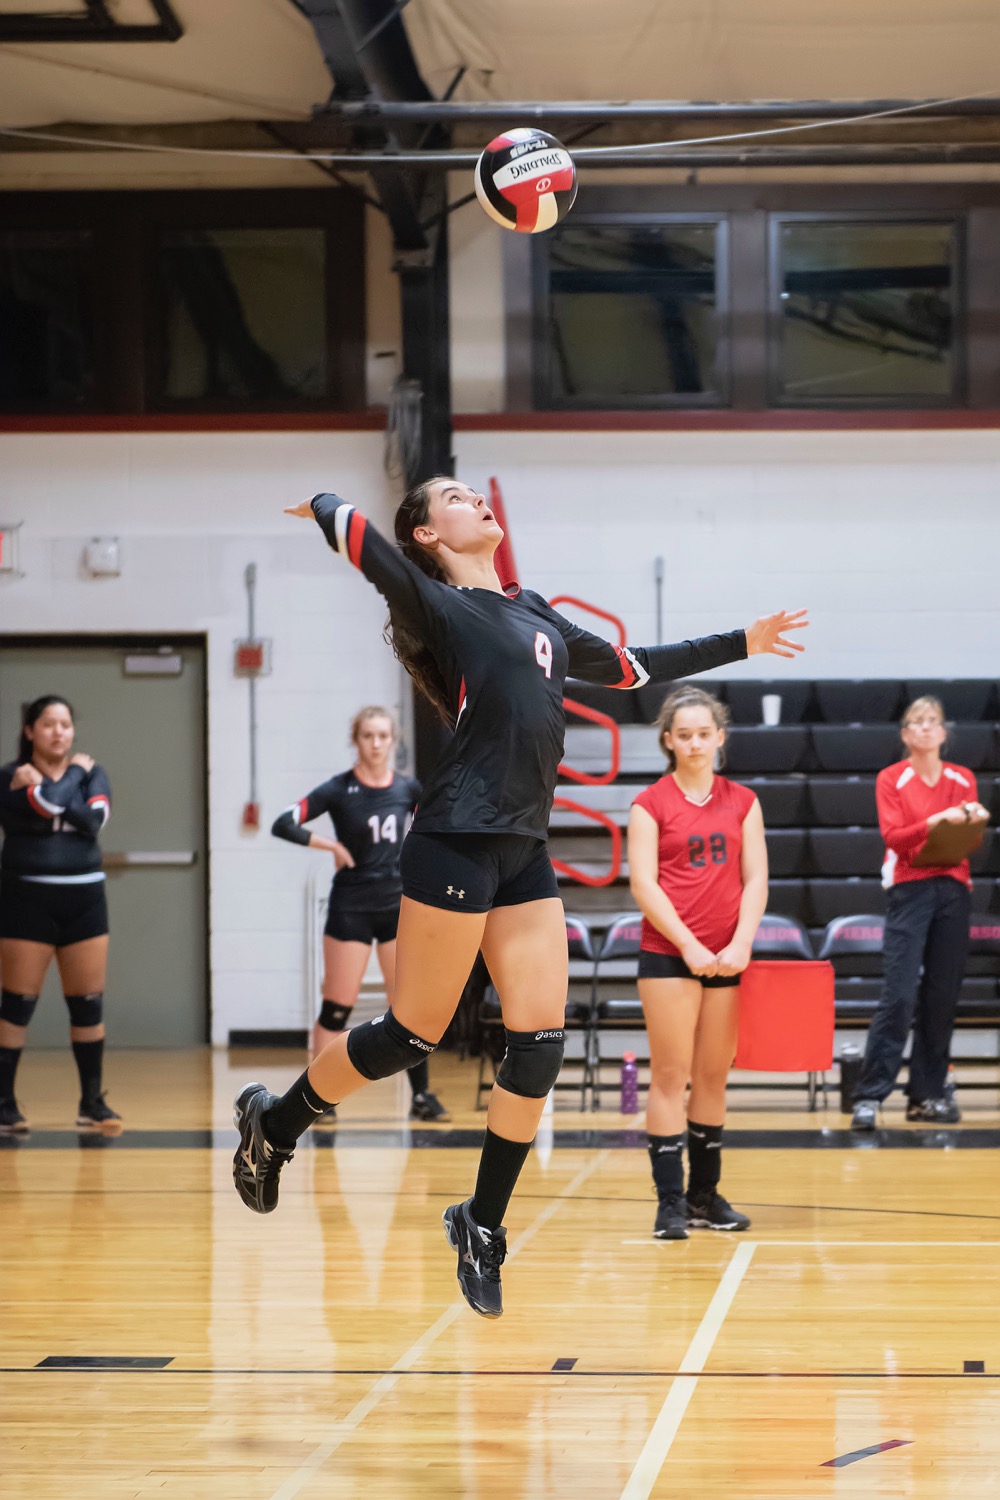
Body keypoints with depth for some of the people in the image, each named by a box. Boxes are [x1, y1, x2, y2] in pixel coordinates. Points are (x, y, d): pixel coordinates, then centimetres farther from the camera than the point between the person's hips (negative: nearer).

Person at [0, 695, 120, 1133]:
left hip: (83, 899, 4)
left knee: (88, 1003, 5)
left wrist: (42, 789, -15)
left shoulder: (92, 775, 9)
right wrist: (73, 774, -7)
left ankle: (92, 1101, 13)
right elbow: (47, 805, -22)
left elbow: (93, 821, -10)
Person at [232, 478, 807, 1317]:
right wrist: (319, 505, 1)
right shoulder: (436, 605, -3)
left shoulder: (535, 616, 20)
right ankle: (273, 1122, 23)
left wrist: (740, 644, 37)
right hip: (458, 844, -7)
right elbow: (355, 536, -19)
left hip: (525, 852, 7)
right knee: (412, 1036, -1)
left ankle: (482, 1228, 15)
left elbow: (632, 668, 31)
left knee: (539, 1047, 0)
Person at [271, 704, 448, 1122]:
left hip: (399, 906, 4)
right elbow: (283, 825, -14)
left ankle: (422, 1096, 10)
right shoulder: (340, 789, -8)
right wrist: (332, 846, -15)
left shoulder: (407, 788, 3)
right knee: (337, 1007, -3)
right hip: (351, 907, -4)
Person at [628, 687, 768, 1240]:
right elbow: (644, 885, -6)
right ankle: (670, 1201, -4)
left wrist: (741, 944, -9)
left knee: (713, 1077, 8)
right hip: (668, 955, -3)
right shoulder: (651, 804, 1)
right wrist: (689, 946, -14)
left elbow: (755, 879, 6)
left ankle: (705, 1194, 17)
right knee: (670, 1076, -5)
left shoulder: (742, 802, 10)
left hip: (728, 958, 3)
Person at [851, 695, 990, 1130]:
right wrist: (937, 820, -20)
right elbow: (893, 836, -8)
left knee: (942, 996, 3)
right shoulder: (891, 779, 3)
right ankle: (870, 1097, -12)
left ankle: (927, 1094, 9)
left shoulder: (963, 780, 12)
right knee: (899, 995, -12)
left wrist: (973, 822, -11)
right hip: (909, 889, -4)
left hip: (953, 889, 4)